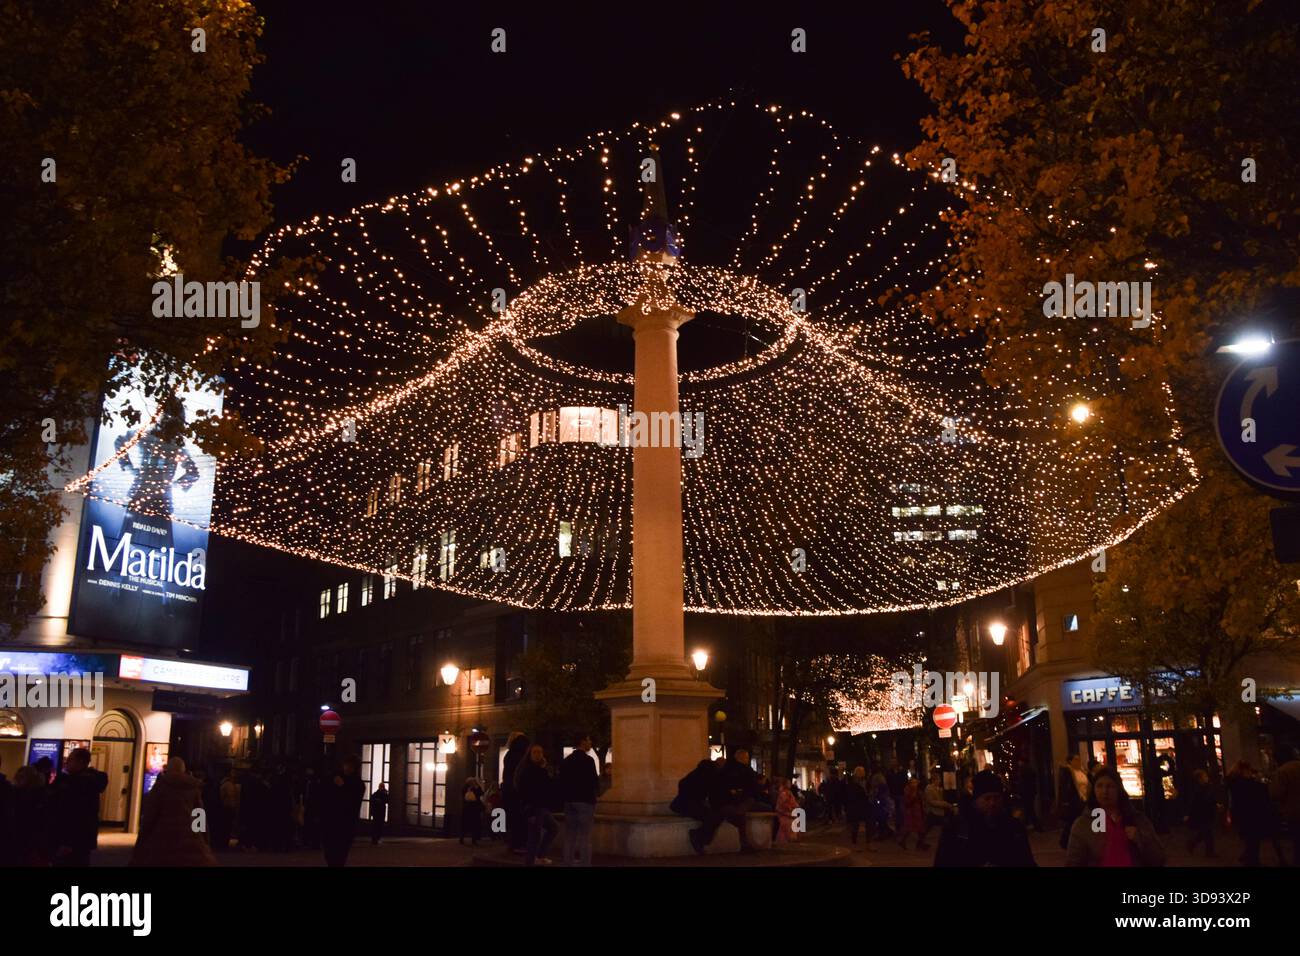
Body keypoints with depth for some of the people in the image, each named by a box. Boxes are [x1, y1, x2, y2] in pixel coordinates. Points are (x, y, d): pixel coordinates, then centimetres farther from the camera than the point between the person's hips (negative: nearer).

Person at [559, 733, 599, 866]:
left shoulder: (565, 761, 9)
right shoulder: (588, 760, -11)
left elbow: (562, 782, 10)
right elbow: (594, 783, -12)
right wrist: (597, 786, 8)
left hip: (569, 801, 6)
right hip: (585, 801, -6)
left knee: (569, 837, 10)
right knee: (585, 838, -4)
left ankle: (567, 863, 10)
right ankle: (584, 863, -7)